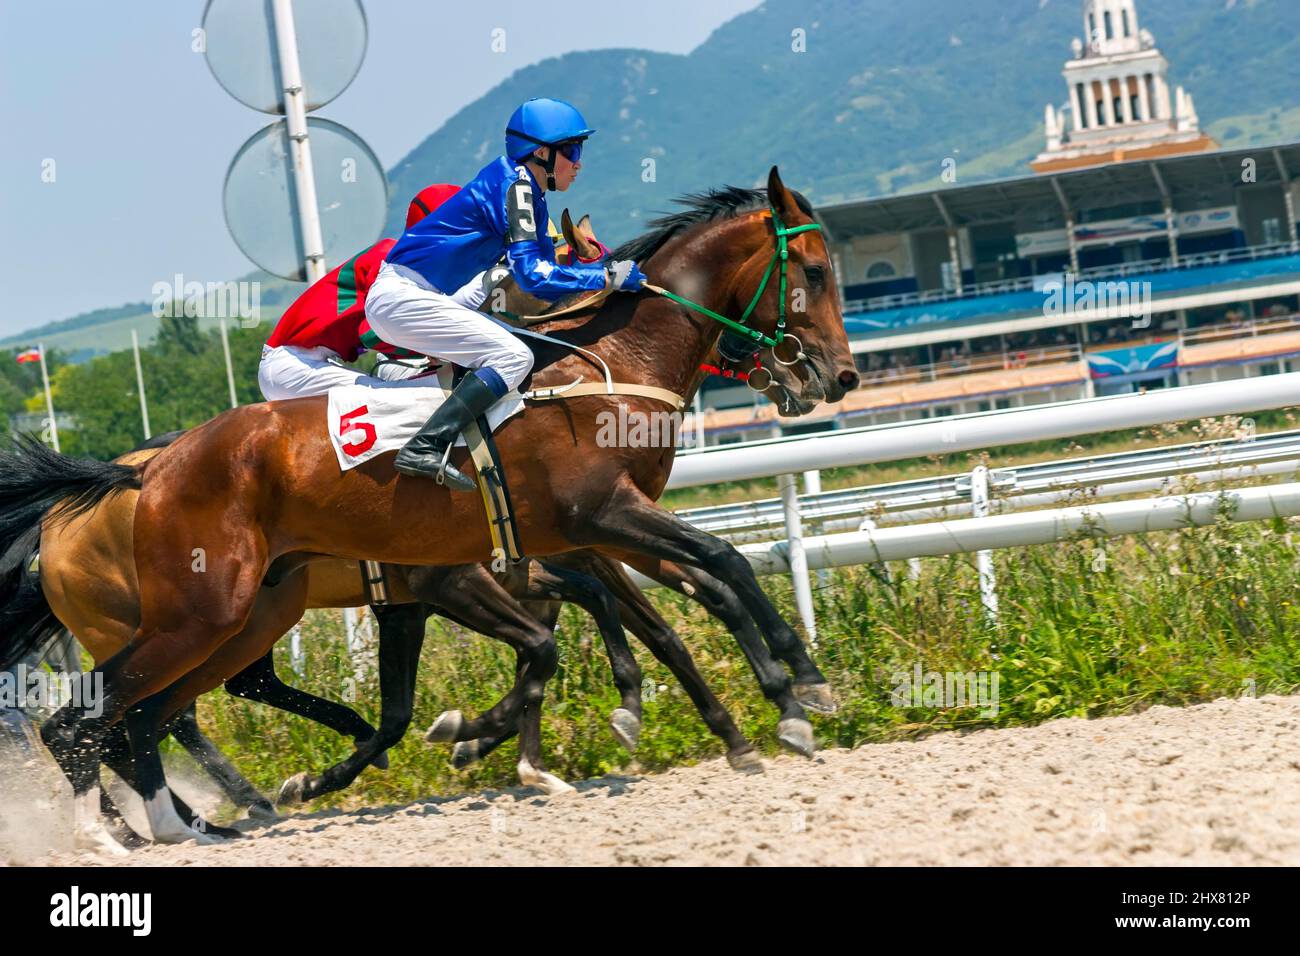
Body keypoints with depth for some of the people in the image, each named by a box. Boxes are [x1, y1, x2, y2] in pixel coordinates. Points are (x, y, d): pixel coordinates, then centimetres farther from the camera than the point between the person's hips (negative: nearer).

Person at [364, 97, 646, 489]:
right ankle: (425, 449, -28)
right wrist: (607, 277, -16)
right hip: (401, 297, -10)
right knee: (513, 357, -20)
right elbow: (533, 275, -22)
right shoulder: (513, 182, -15)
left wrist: (607, 268, 4)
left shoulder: (531, 196, 14)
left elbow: (544, 271, 18)